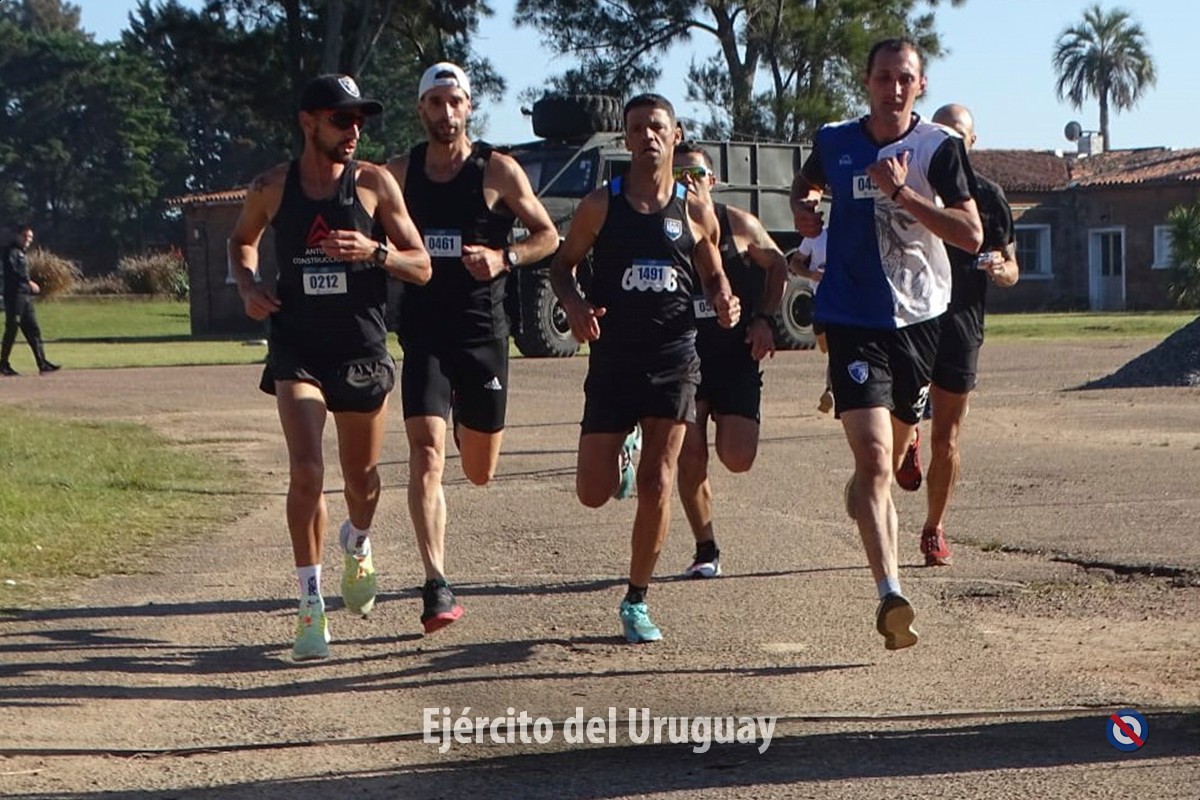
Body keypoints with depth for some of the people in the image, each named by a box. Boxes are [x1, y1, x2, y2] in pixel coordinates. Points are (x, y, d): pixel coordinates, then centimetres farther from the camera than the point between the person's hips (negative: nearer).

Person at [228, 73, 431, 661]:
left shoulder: (375, 184, -2)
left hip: (362, 348, 1)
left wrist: (374, 251, -20)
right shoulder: (272, 188, 1)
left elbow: (421, 266, -1)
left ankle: (357, 546, 48)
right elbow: (242, 240, 22)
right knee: (305, 473, -16)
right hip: (297, 348, -1)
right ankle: (311, 605, -6)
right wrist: (248, 286, 2)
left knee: (361, 477, 13)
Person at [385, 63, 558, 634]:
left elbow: (548, 236, 5)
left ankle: (469, 427, 48)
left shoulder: (498, 171, 0)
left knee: (479, 473, 10)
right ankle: (436, 586, -18)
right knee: (426, 454, -17)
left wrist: (505, 258, -13)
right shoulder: (398, 173, 7)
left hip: (482, 331, 0)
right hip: (423, 333, 1)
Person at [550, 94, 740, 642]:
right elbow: (562, 265, 8)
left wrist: (725, 304, -8)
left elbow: (714, 277, 15)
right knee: (593, 493, 0)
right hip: (612, 357, 0)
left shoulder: (695, 212, 4)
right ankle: (621, 451, 39)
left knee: (657, 483, -5)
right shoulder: (601, 205, 0)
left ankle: (637, 601, 9)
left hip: (673, 356, 0)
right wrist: (574, 305, -13)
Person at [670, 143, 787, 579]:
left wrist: (764, 320, 4)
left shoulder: (739, 226, -2)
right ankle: (705, 550, 9)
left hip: (736, 353, 0)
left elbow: (777, 265, 13)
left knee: (737, 458, -9)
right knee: (690, 457, -8)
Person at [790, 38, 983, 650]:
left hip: (920, 318, 1)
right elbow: (806, 181, 26)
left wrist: (903, 192, -22)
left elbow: (971, 235, -14)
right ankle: (890, 593, -22)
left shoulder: (939, 147, -5)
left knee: (890, 452, 19)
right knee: (874, 459, -16)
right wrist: (803, 205, 3)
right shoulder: (834, 142, 2)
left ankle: (861, 498, 54)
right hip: (853, 320, -1)